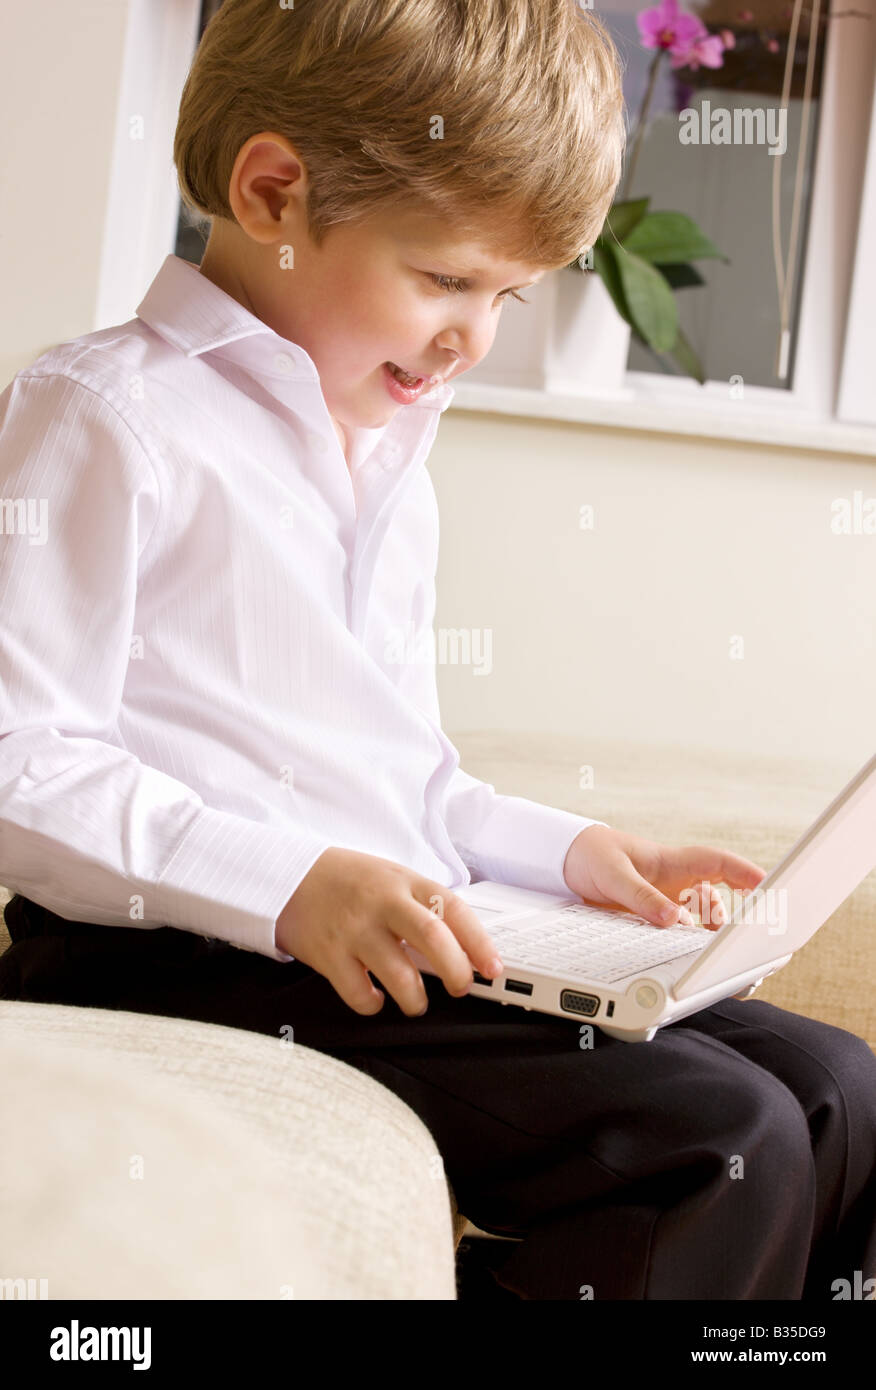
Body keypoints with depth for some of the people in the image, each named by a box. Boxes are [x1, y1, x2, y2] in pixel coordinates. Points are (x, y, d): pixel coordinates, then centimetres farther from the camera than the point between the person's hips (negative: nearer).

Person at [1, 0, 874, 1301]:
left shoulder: (388, 450, 23)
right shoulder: (109, 421, -8)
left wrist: (558, 847, 14)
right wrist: (293, 887, -24)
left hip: (405, 949, 9)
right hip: (185, 961, -9)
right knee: (714, 1137, -22)